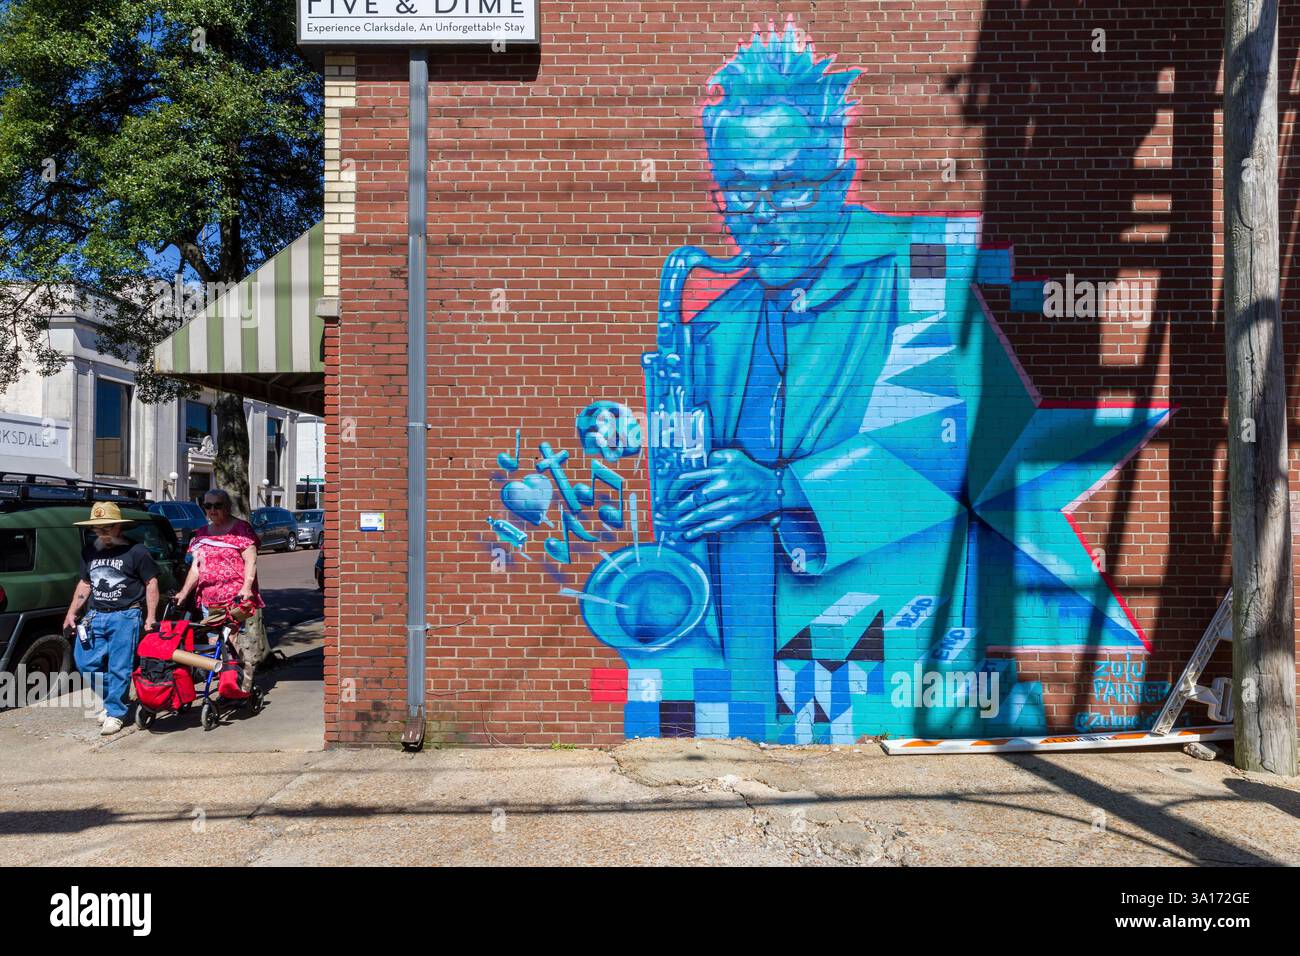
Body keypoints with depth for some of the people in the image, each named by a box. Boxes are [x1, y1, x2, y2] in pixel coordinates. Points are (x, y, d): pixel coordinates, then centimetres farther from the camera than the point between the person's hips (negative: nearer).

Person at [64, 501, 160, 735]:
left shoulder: (135, 551, -6)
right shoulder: (90, 551, 11)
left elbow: (151, 584, -4)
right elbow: (85, 584, 21)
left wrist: (151, 617, -8)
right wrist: (71, 612, 15)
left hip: (125, 617, -6)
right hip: (96, 616, 6)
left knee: (119, 668, -3)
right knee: (85, 663, 5)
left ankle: (115, 712, 9)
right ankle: (111, 699, 26)